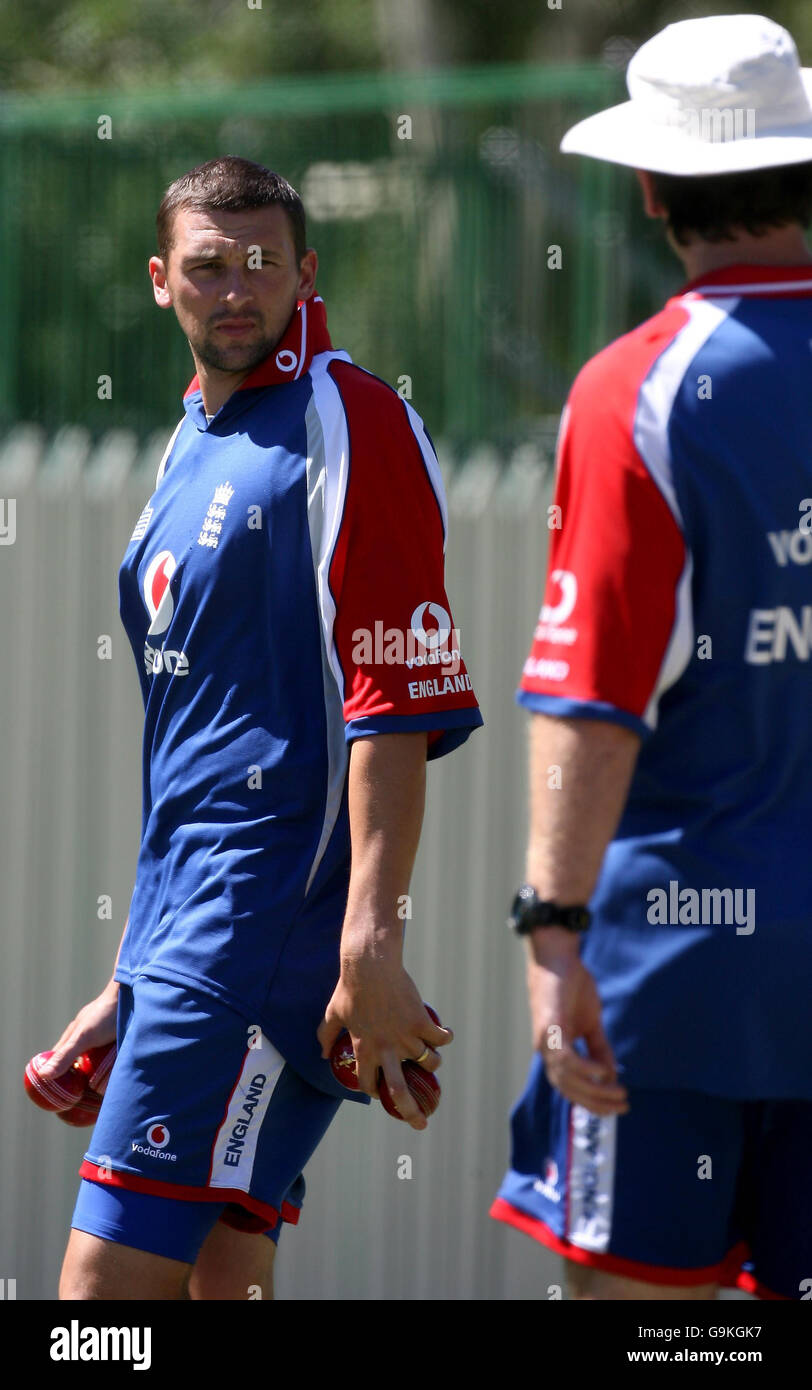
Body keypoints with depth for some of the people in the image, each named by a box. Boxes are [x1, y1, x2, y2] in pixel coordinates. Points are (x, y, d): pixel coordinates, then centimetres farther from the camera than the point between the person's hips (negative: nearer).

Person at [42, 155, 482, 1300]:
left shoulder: (351, 425, -8)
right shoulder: (192, 450, 20)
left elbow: (396, 710, -16)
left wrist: (371, 948, -24)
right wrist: (129, 982, 23)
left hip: (271, 917, -9)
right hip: (190, 918, 9)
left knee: (111, 1273, -15)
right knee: (221, 1278, 7)